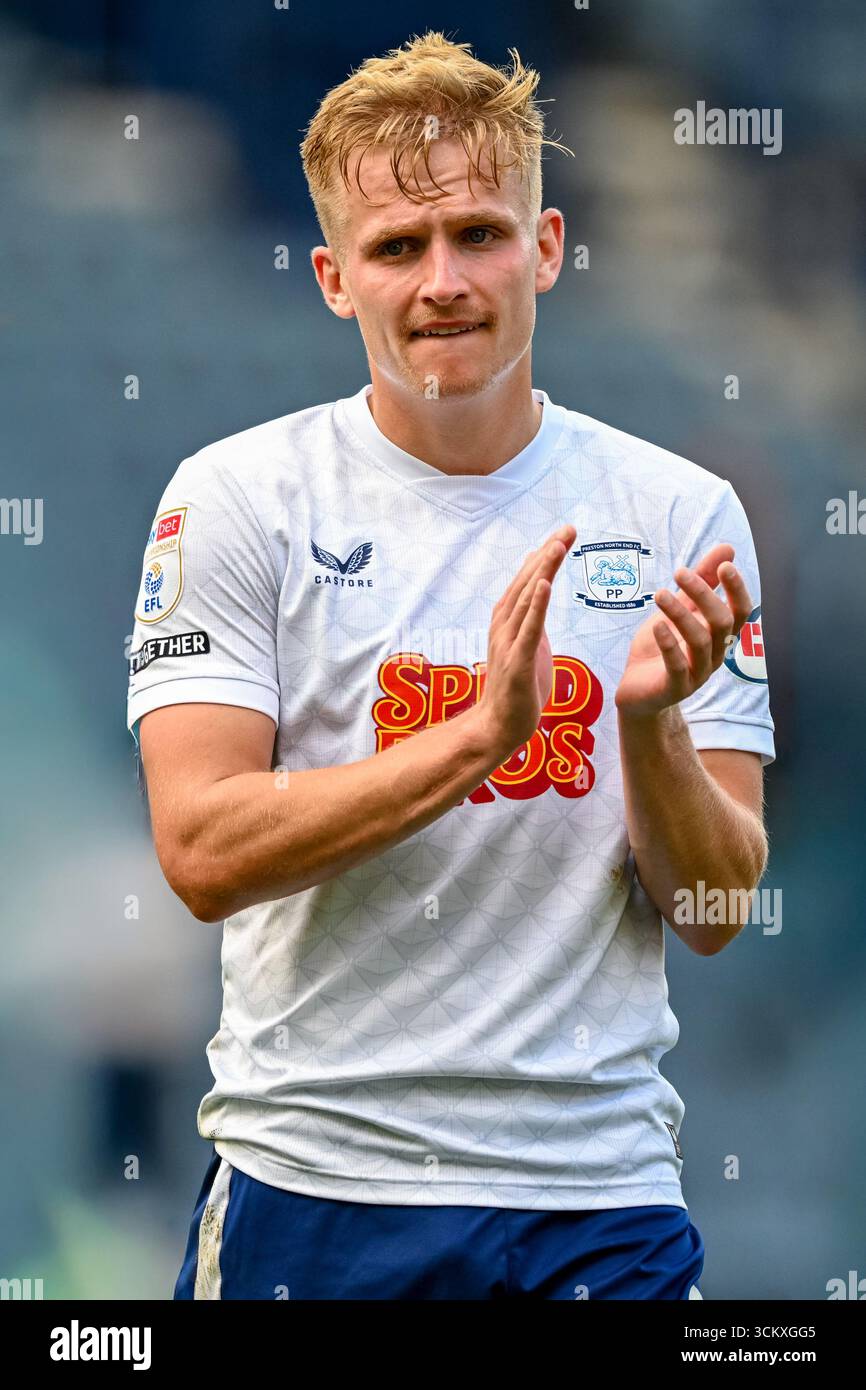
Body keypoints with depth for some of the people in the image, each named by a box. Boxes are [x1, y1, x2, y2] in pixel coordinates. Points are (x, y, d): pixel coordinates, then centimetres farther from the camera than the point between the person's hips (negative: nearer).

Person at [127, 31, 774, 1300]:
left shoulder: (684, 515, 3)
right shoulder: (238, 497, -2)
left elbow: (717, 911, 2)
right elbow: (204, 854, -12)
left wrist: (651, 729, -16)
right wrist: (482, 730, -20)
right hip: (314, 1185, -1)